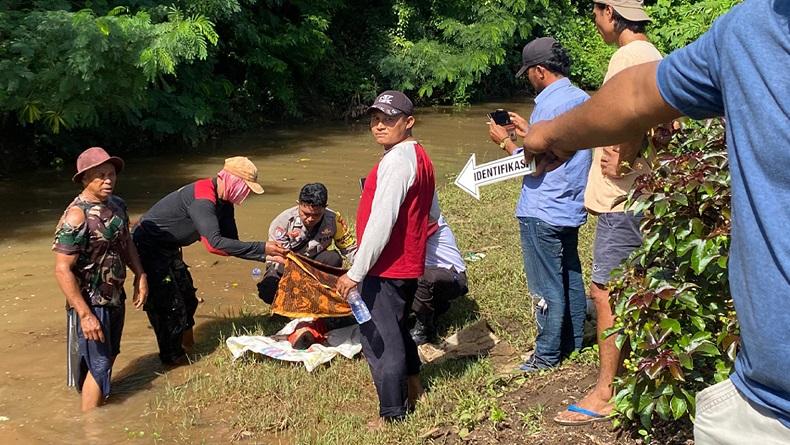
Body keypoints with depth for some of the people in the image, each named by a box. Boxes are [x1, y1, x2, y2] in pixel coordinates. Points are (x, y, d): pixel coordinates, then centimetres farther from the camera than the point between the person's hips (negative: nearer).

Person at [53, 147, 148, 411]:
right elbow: (62, 270, -24)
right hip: (91, 302, -8)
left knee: (108, 357, 21)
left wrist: (140, 276, 3)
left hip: (115, 298, 8)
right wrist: (85, 314, -25)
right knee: (98, 365, 0)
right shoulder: (76, 217, -24)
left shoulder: (117, 205, 1)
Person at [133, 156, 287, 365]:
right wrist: (262, 248, -40)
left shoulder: (223, 202, -1)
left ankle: (186, 345, 31)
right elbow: (215, 243, -42)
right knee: (167, 302, -5)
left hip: (168, 249, 10)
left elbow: (231, 241, 0)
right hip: (149, 247, -10)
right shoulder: (202, 200, -32)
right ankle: (172, 356, 9)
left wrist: (266, 255, -12)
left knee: (187, 298, 16)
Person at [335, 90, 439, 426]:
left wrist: (356, 273, -22)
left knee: (380, 342, 0)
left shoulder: (395, 161, -20)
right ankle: (412, 388, 44)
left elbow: (381, 222, -25)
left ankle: (393, 416, 11)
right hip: (409, 266, 10)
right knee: (396, 330, 26)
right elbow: (433, 213, 20)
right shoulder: (420, 157, 11)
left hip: (386, 270, -10)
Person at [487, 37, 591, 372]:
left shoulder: (550, 104, -19)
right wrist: (528, 130, 19)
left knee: (546, 287, 0)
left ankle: (547, 355, 10)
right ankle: (573, 343, 29)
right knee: (570, 278, 17)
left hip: (542, 212, -9)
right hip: (572, 208, 9)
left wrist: (504, 141, -6)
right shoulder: (583, 99, 9)